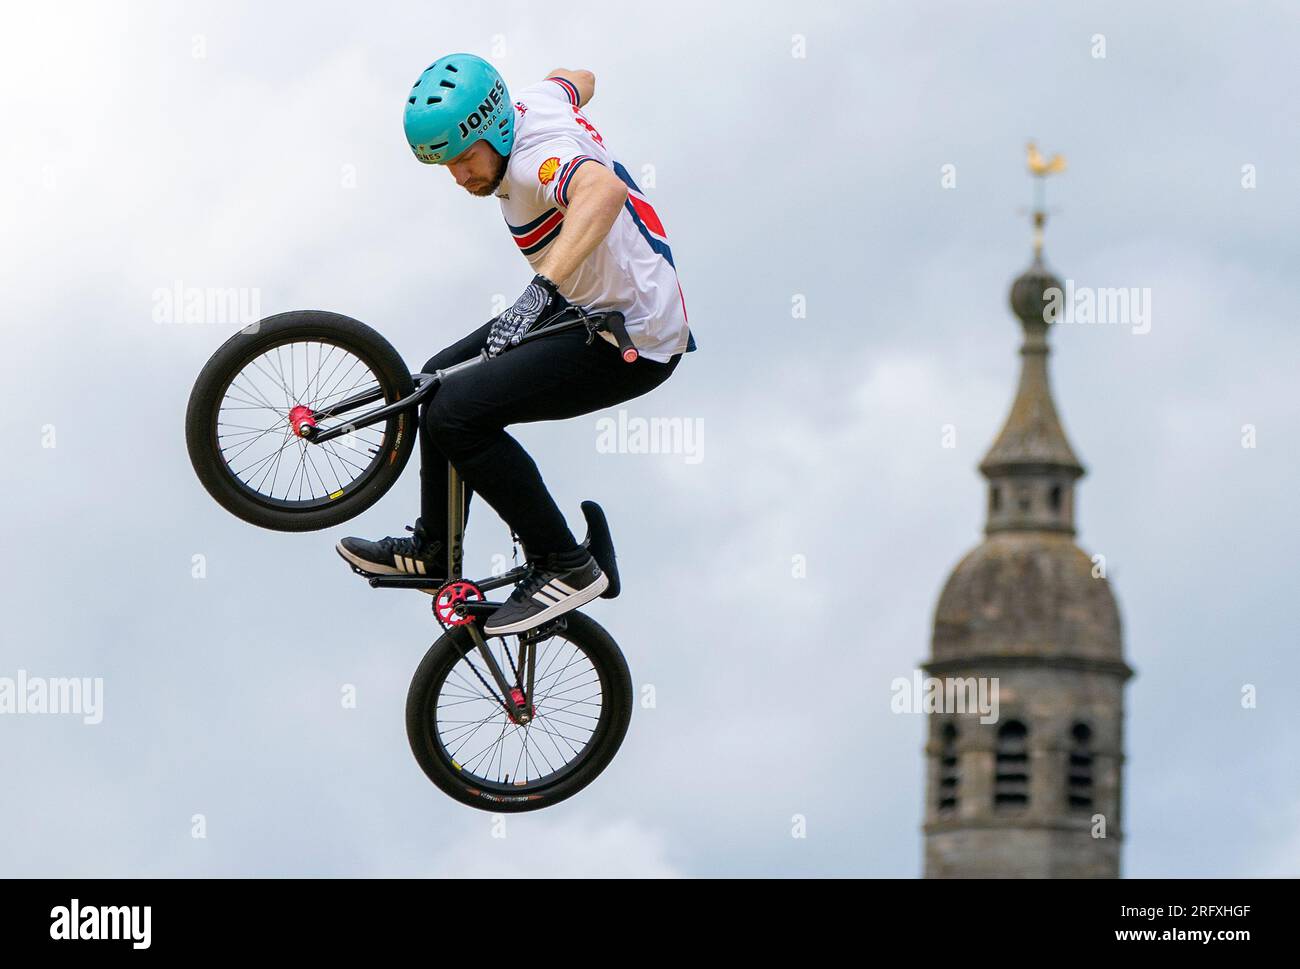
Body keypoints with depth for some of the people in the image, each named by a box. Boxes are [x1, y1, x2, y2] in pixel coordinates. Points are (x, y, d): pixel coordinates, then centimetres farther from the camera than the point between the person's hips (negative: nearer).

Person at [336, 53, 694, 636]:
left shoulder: (535, 160, -28)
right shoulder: (535, 104, 0)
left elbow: (604, 190, -51)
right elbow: (578, 81, 24)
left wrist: (541, 289, -59)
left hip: (630, 344, -10)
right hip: (586, 306, 11)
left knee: (457, 412, -19)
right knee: (442, 380, 15)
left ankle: (566, 567, -9)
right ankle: (432, 551, 31)